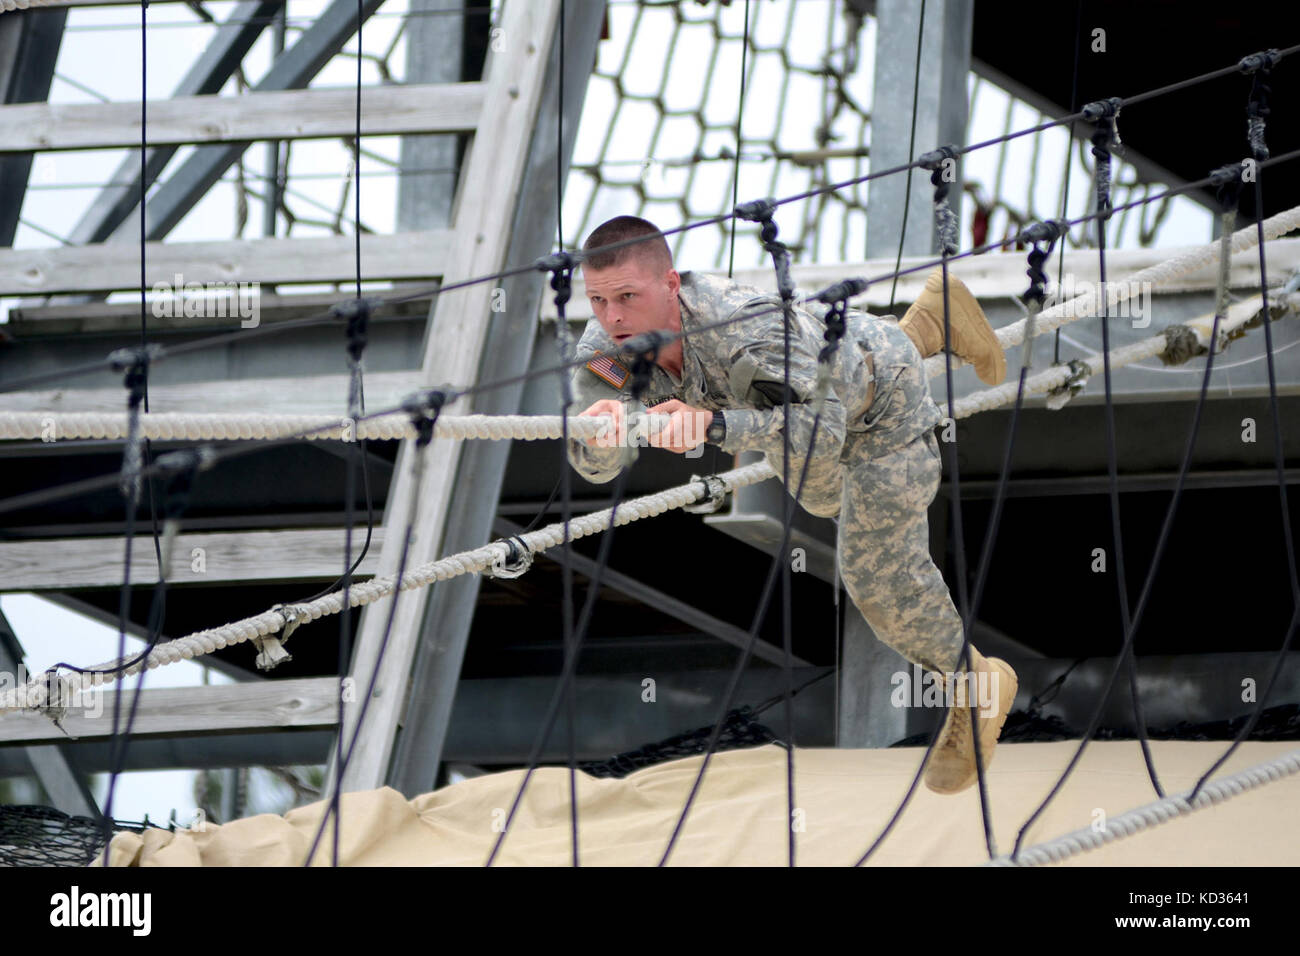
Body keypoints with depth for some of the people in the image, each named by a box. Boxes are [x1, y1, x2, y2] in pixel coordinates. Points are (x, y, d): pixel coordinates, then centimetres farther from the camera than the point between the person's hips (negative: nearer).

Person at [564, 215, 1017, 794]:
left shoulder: (748, 327, -49)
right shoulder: (605, 349, -32)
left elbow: (822, 431, -56)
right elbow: (593, 465, -34)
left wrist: (713, 423, -71)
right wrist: (602, 427, -59)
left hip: (877, 405, -7)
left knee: (879, 574, 0)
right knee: (823, 498, 37)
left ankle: (973, 686, 29)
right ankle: (929, 324, 53)